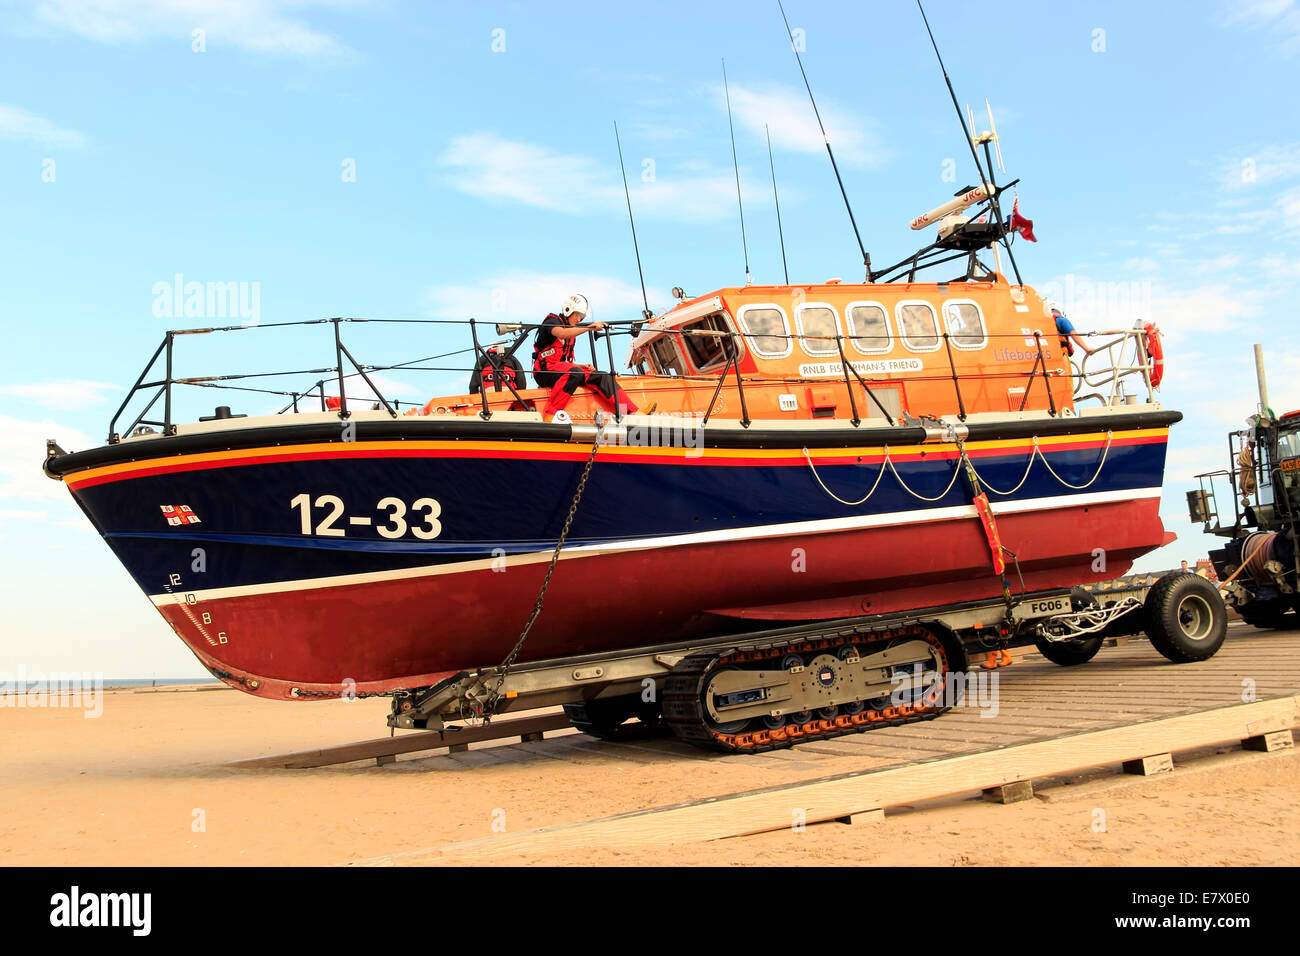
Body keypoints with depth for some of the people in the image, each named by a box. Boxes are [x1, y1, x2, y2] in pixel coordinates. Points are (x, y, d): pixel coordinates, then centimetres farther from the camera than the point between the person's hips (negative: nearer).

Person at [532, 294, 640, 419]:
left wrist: (583, 366, 5)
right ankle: (551, 414, -41)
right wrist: (589, 327, -29)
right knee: (575, 373, -39)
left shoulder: (571, 333, 27)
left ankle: (630, 412, -19)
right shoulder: (552, 321, 1)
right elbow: (562, 334, -23)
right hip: (545, 371, -8)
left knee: (603, 376, -8)